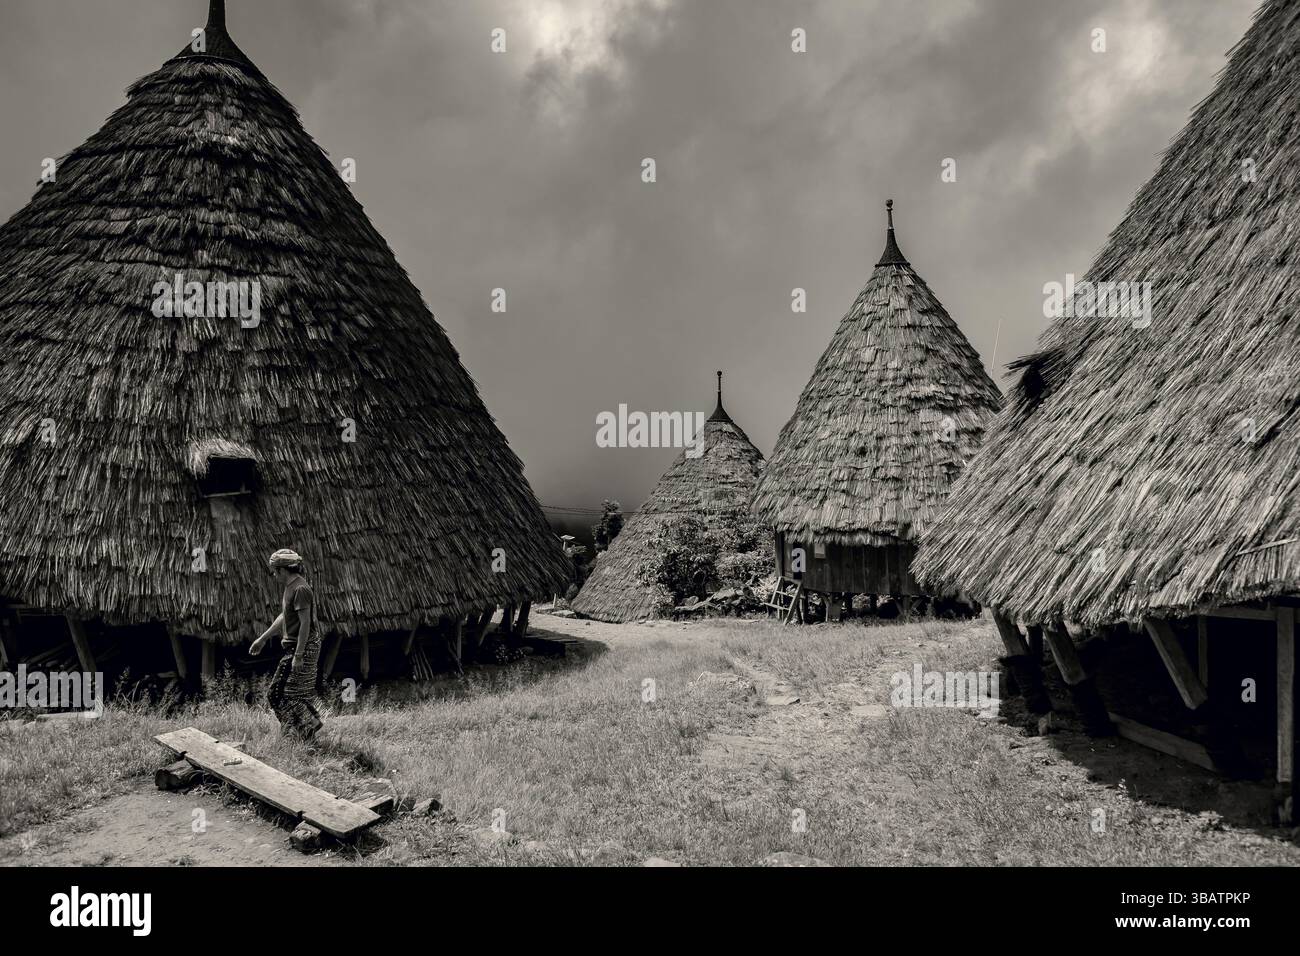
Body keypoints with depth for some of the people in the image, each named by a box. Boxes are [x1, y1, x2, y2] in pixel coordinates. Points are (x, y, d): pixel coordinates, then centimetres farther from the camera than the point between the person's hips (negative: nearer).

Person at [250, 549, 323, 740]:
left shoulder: (300, 589, -19)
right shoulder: (291, 586, 13)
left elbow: (305, 623, -22)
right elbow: (284, 617, 23)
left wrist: (298, 656, -23)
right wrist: (262, 639, 27)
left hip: (303, 647, -10)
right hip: (294, 646, 10)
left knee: (280, 692, -5)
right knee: (298, 692, 13)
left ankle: (309, 727, 1)